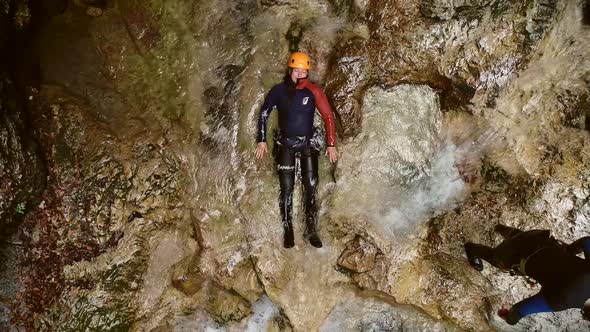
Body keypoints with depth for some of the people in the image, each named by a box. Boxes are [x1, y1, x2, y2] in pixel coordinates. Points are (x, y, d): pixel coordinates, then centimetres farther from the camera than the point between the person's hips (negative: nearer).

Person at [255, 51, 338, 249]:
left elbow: (328, 116, -5)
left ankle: (311, 230, 8)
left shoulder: (313, 91, -8)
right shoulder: (279, 90, -5)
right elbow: (264, 114, 6)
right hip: (285, 144, 0)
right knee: (286, 189, 0)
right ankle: (288, 231, 10)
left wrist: (331, 145, -8)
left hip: (307, 143, 0)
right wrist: (262, 141, 4)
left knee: (311, 186, -2)